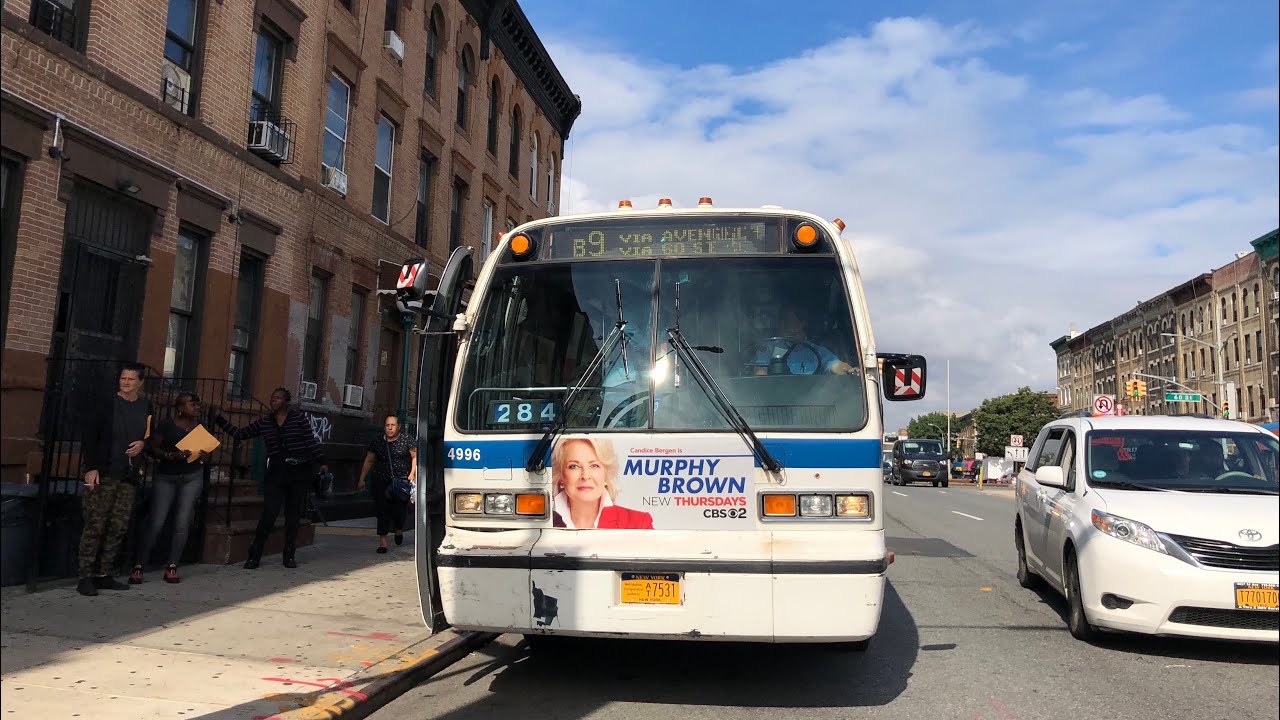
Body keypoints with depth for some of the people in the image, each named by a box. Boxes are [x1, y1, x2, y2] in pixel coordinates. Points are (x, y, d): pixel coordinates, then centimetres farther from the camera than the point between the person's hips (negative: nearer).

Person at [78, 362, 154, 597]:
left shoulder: (146, 407, 9)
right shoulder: (107, 404, -3)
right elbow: (90, 437, -5)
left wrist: (143, 444, -1)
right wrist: (91, 468, -11)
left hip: (130, 475, 4)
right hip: (103, 473, -4)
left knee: (119, 527, 4)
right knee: (95, 526, -5)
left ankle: (103, 575, 12)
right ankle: (85, 578, 0)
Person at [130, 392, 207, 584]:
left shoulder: (199, 424, 9)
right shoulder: (166, 424, -4)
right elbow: (153, 448, -6)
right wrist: (172, 455, -21)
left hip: (193, 477, 3)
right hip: (166, 477, -3)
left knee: (182, 524, -2)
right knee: (155, 523, -8)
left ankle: (171, 568, 6)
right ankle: (138, 567, 3)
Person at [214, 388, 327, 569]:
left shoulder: (298, 417, -1)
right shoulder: (264, 422, 7)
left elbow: (311, 441, -1)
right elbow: (239, 434, 12)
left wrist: (321, 462, -6)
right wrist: (219, 420, 7)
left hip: (300, 472, -1)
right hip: (276, 473, 1)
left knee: (293, 514, 6)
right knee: (269, 513, -9)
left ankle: (289, 555, 16)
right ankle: (254, 556, 1)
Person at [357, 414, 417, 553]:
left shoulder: (406, 440, 2)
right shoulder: (377, 442, 9)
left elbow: (415, 456, 6)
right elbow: (368, 461, 14)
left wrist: (412, 473, -7)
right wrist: (361, 479, 10)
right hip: (381, 482, 2)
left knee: (399, 509, -5)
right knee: (382, 510, -5)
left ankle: (399, 529, 28)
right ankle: (382, 541, -2)